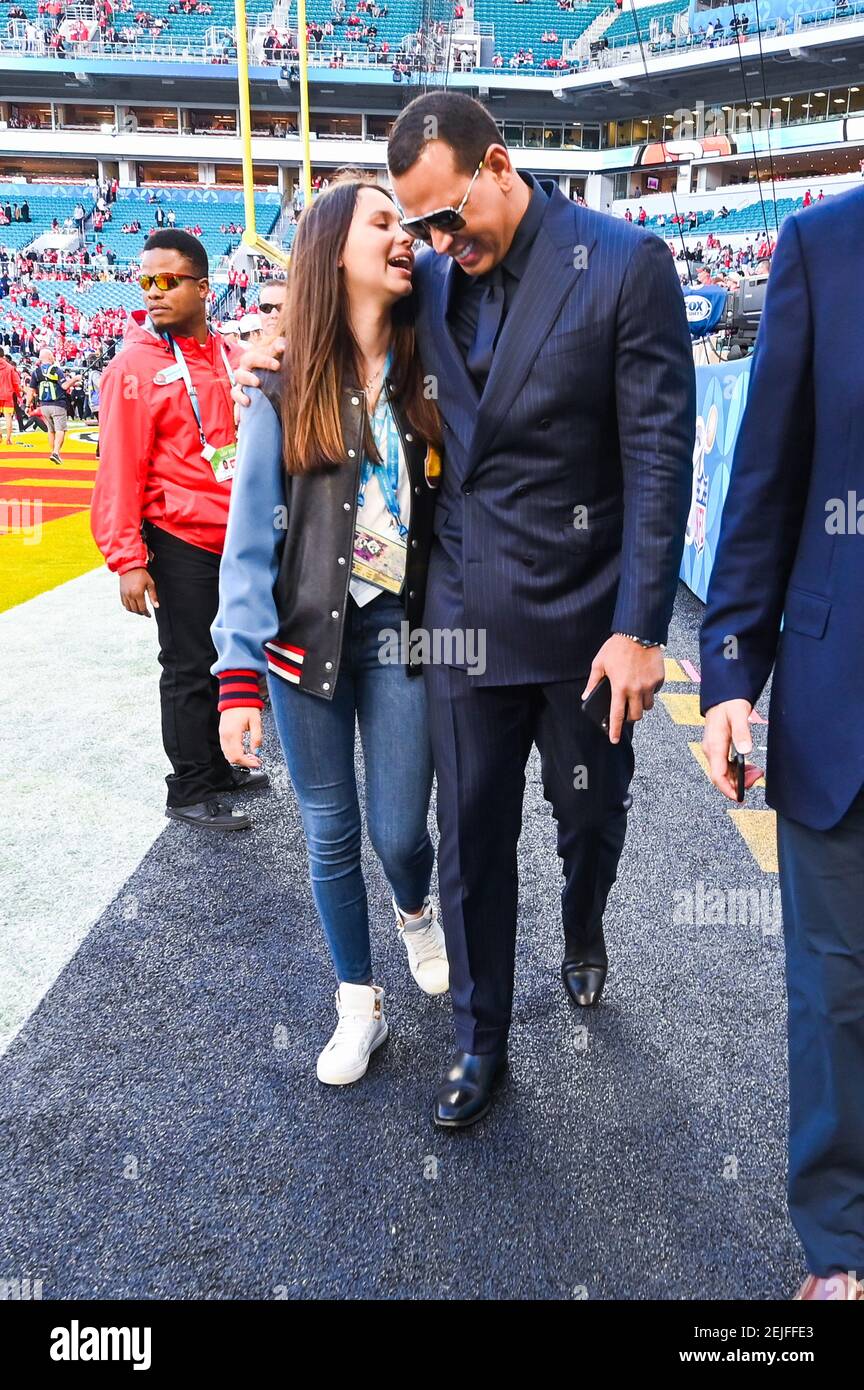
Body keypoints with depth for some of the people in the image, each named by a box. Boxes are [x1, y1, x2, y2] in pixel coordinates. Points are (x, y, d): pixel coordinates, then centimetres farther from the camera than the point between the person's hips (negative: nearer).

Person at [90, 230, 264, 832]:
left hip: (236, 537, 6)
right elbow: (120, 471, -12)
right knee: (190, 670, 1)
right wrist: (128, 560, -16)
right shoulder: (135, 366, -9)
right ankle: (190, 792, 14)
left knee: (227, 657, 15)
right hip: (180, 543, -6)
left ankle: (218, 765, 32)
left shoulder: (226, 357, 8)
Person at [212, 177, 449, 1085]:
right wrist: (239, 674, -11)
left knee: (399, 831, 4)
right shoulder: (286, 388, -3)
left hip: (401, 629, 1)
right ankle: (359, 1004, 30)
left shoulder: (427, 377, 3)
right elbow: (250, 540, -5)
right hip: (308, 632, -1)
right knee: (331, 833, 9)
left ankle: (417, 912, 42)